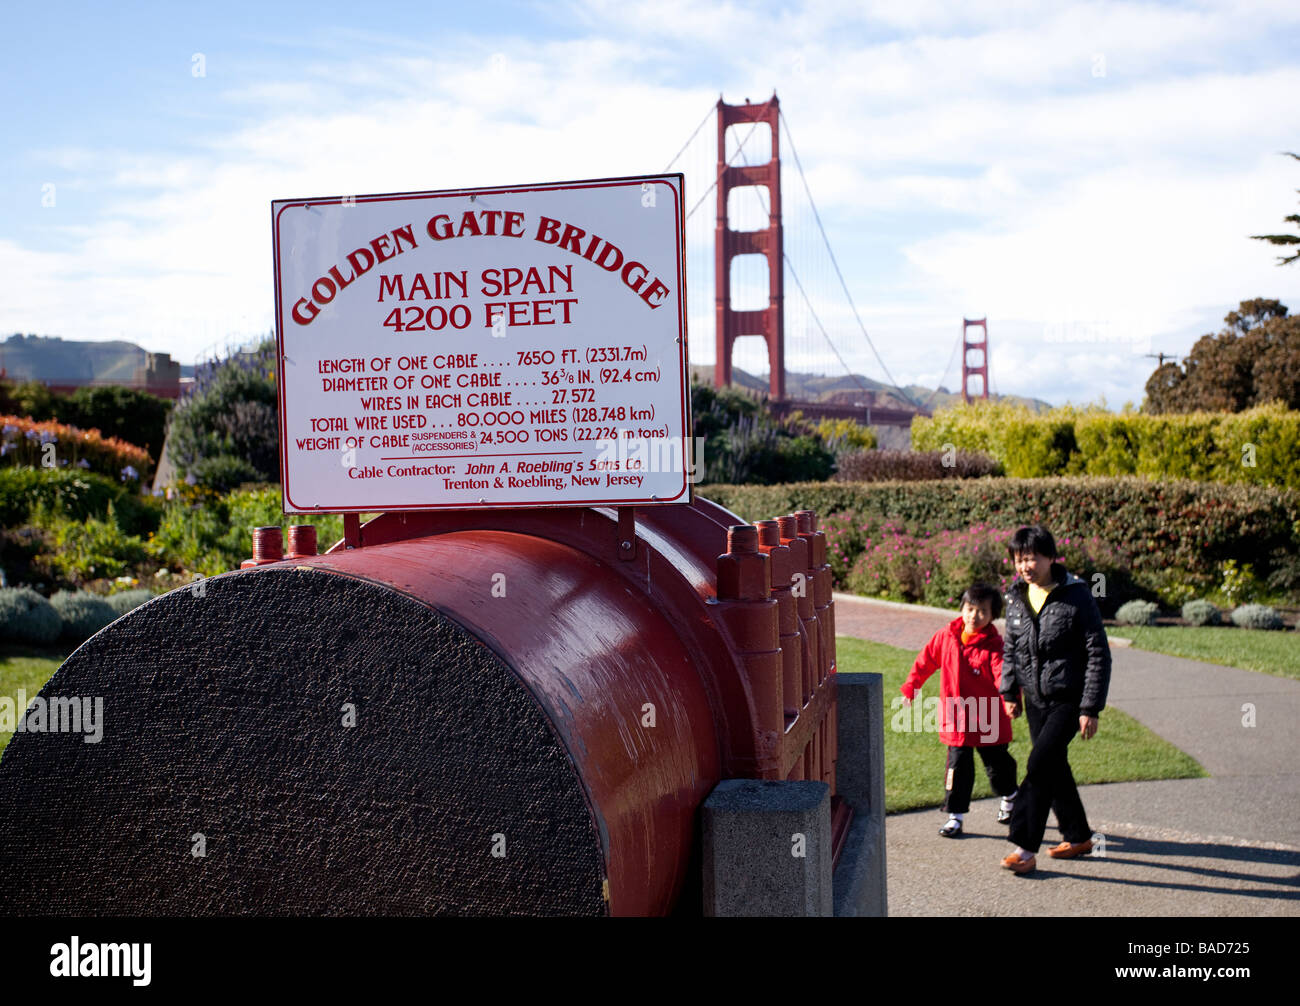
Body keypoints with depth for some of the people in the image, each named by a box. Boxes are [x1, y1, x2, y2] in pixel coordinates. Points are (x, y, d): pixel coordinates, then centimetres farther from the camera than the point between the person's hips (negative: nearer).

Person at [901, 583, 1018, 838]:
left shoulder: (993, 644, -12)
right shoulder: (946, 636, -1)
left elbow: (1003, 673, -23)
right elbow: (926, 661, 12)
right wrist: (910, 687, 15)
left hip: (989, 719, -2)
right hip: (956, 718, 2)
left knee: (997, 764, 14)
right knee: (958, 766, 2)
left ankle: (1009, 798, 43)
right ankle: (955, 816, 12)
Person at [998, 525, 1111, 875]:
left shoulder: (1077, 596, -14)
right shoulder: (1016, 597, 4)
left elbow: (1098, 654, -12)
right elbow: (1011, 649, 18)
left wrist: (1091, 708, -15)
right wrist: (1010, 691, 12)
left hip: (1069, 698, -6)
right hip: (1036, 699, 6)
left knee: (1040, 764, -16)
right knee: (1054, 767, 14)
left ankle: (1025, 848, -12)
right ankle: (1079, 836, 32)